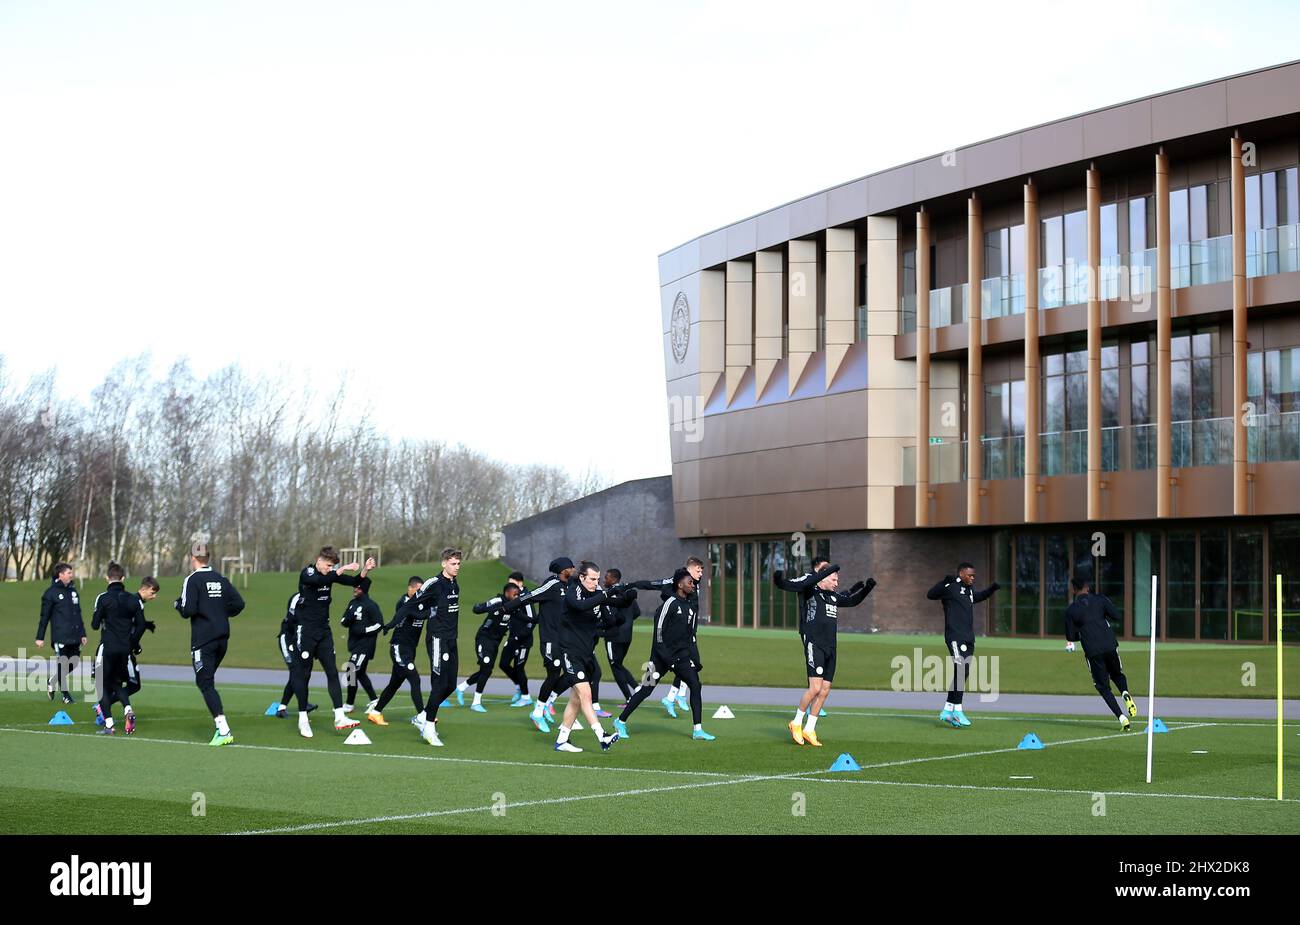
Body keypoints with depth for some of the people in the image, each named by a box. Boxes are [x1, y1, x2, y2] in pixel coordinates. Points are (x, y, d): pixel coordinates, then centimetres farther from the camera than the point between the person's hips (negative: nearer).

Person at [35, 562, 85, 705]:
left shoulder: (72, 590, 15)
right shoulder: (51, 593, -5)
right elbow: (44, 617, -4)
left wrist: (82, 633, 19)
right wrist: (40, 637, -6)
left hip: (74, 637, 6)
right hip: (60, 637, -6)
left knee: (74, 662, 6)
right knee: (62, 665, -3)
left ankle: (52, 681, 28)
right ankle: (65, 695, 7)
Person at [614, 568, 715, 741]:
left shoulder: (690, 606, 11)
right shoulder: (670, 603, -12)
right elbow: (659, 629, -15)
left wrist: (691, 658, 15)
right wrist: (666, 657, -18)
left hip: (682, 656, 7)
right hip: (663, 655, -7)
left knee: (695, 685, -8)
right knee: (646, 689, -2)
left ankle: (698, 730, -6)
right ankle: (621, 722, 13)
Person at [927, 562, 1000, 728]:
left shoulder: (969, 590, 20)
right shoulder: (951, 587, -6)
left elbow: (979, 596, 41)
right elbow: (931, 595, -17)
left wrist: (992, 588, 26)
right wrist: (944, 583, -30)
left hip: (968, 638, 9)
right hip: (955, 637, -9)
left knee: (962, 674, 8)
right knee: (961, 671, -17)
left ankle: (947, 711, 15)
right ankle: (958, 710, -17)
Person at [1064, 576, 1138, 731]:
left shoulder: (1071, 610, 4)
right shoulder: (1100, 599, 5)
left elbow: (1071, 637, 5)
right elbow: (1118, 618, -2)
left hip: (1092, 652, -1)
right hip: (1110, 646, 1)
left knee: (1103, 687, 8)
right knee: (1117, 675, 25)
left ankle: (1121, 718, -8)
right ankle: (1125, 693, -8)